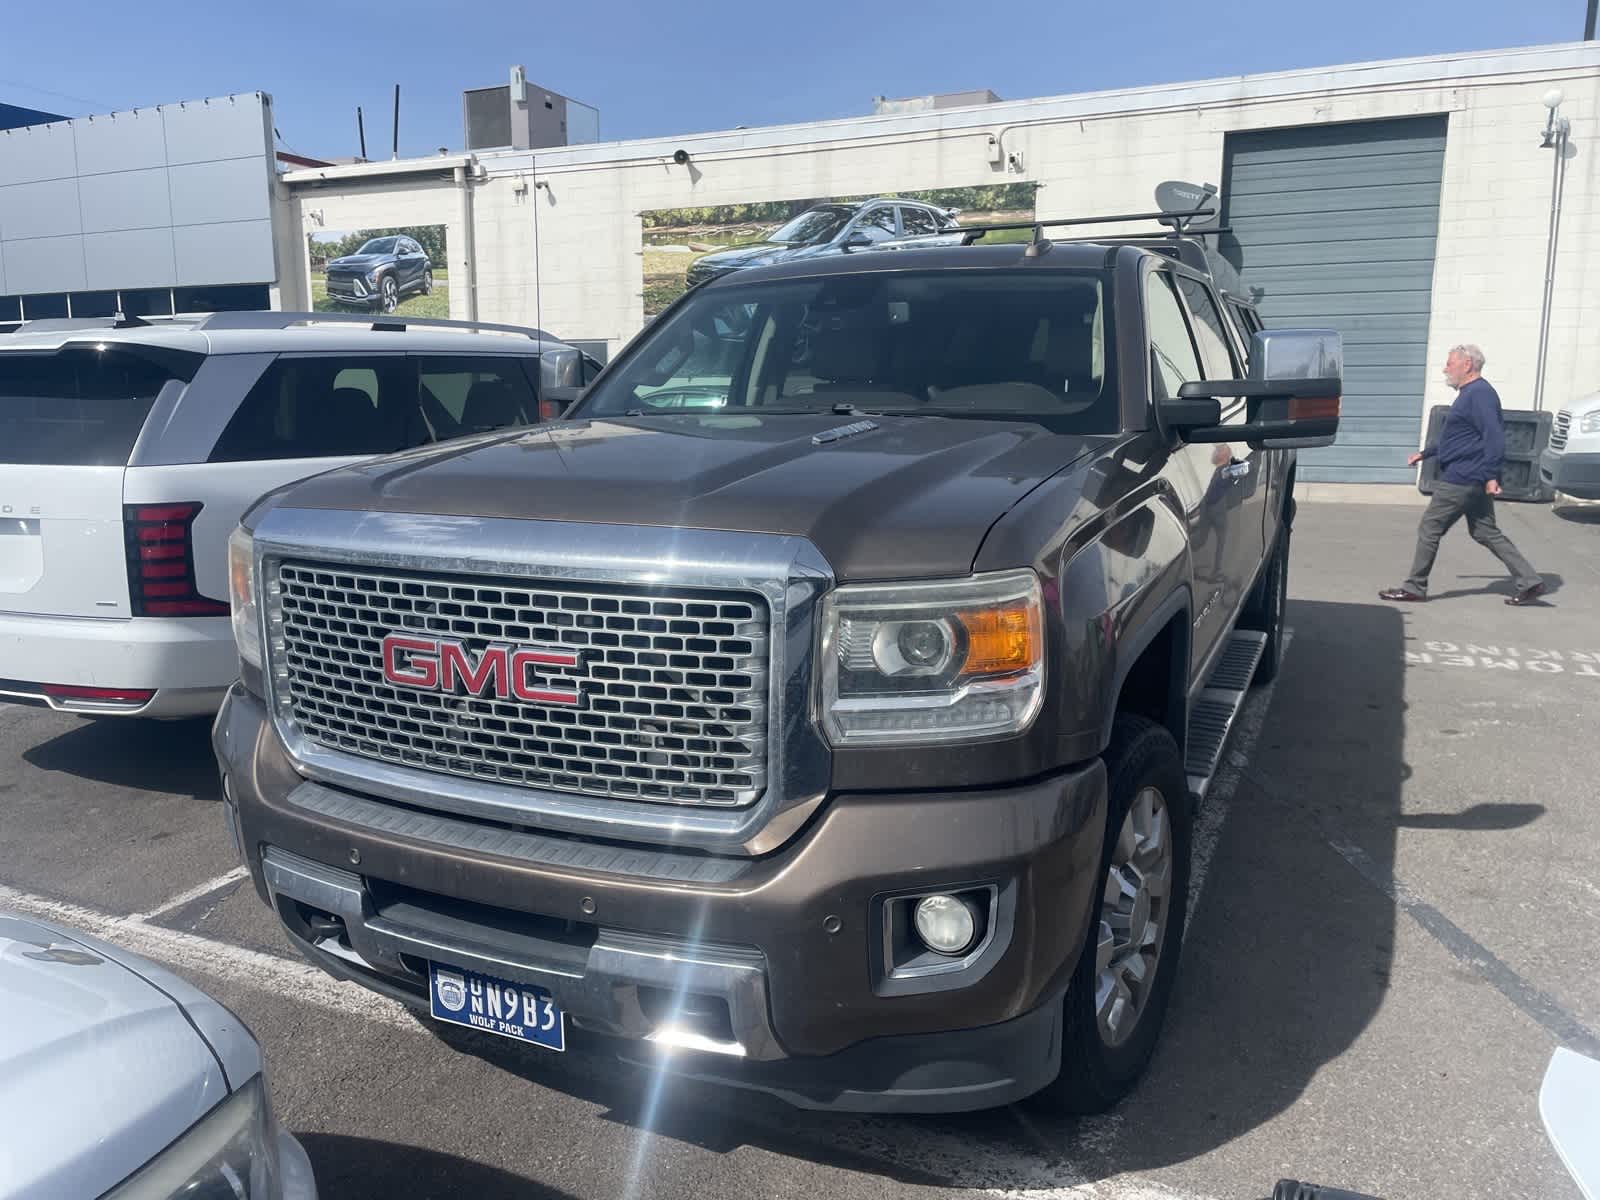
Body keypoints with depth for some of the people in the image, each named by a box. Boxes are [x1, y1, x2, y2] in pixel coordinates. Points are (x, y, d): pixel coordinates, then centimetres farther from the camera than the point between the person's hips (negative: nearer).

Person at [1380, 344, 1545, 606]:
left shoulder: (1479, 394, -15)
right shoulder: (1470, 393, 18)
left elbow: (1494, 438, -23)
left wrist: (1491, 476, -27)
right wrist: (1424, 454, 32)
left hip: (1461, 480, -10)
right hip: (1471, 480, 10)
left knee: (1429, 529, -2)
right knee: (1486, 533, 12)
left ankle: (1415, 588, 7)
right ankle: (1529, 582, 11)